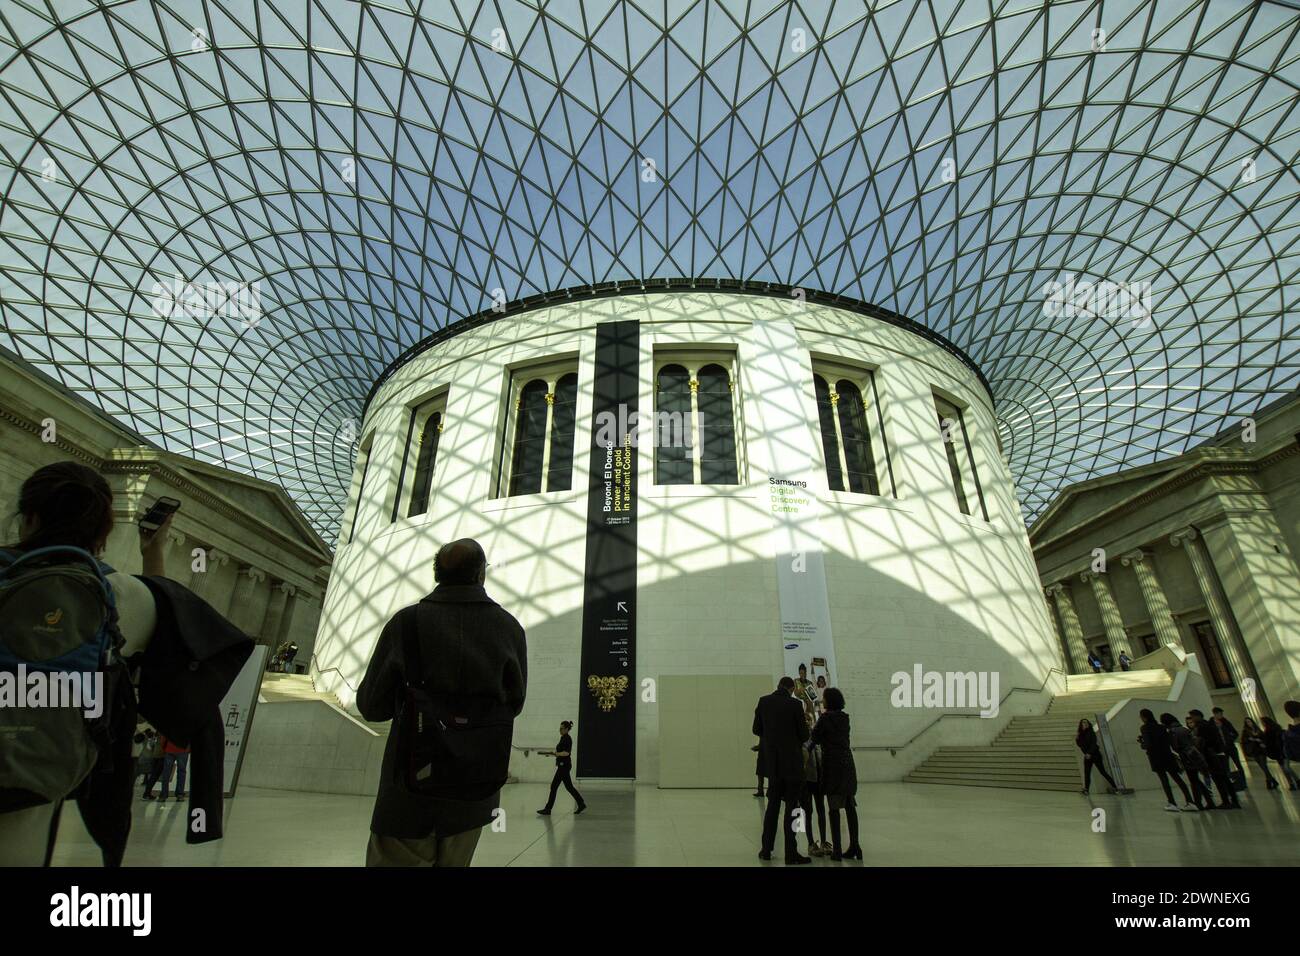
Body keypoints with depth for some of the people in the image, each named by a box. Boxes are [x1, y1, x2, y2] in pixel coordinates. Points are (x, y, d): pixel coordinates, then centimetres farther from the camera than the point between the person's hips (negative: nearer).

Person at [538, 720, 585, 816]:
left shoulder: (567, 739, -15)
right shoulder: (563, 738, 14)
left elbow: (566, 753, -24)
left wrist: (554, 753, -23)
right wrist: (552, 753, 10)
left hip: (564, 765, -10)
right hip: (563, 765, 10)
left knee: (554, 786, -5)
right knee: (569, 787, 13)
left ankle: (547, 809, 2)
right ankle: (581, 804, 19)